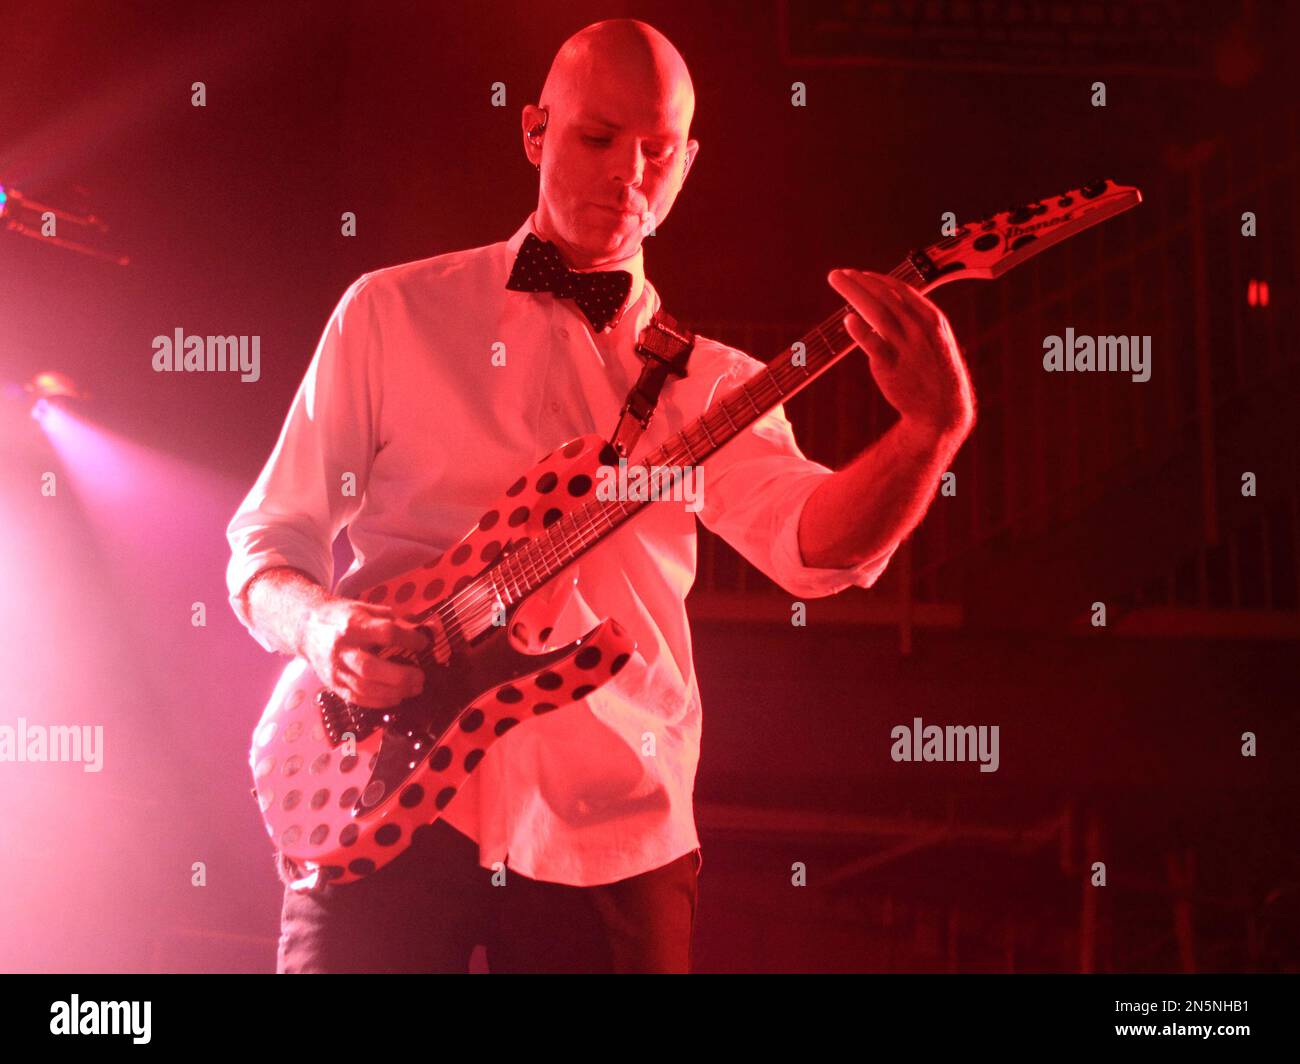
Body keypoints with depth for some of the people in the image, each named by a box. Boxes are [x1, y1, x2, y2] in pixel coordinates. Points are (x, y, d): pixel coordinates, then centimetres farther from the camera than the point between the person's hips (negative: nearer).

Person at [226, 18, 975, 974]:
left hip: (609, 835, 1)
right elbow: (266, 542, 10)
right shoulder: (392, 312, 8)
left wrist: (933, 429, -29)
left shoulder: (707, 384, 9)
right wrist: (320, 627, -13)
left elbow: (811, 541, -10)